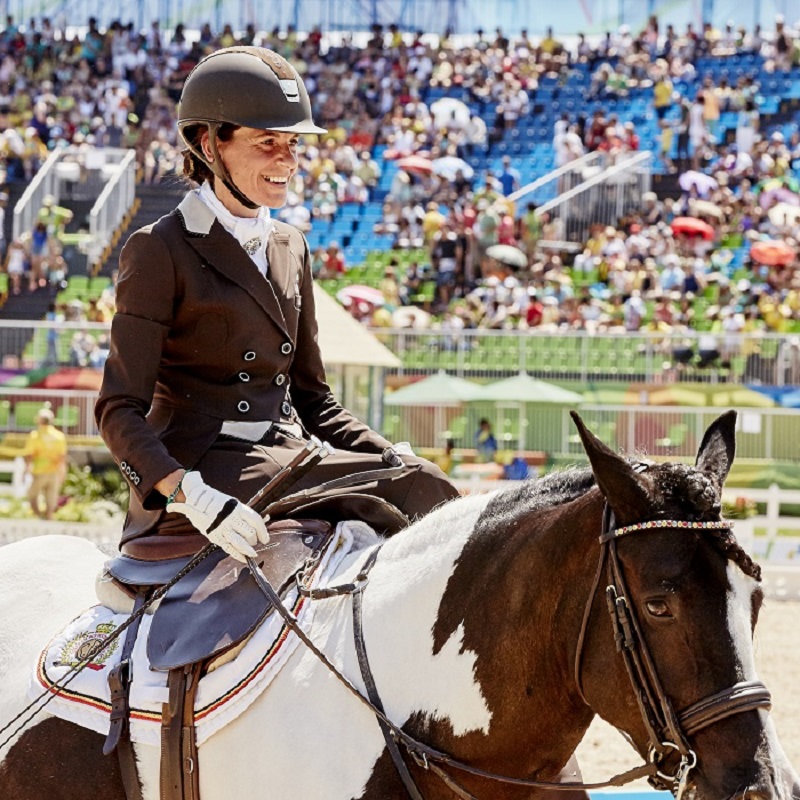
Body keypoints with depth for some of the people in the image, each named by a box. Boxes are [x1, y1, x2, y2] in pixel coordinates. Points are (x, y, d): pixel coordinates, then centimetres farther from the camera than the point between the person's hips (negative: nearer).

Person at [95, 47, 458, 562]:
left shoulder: (291, 249, 17)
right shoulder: (160, 252, -4)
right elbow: (121, 410, -10)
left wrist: (395, 457, 3)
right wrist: (193, 495, -28)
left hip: (285, 456, 7)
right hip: (202, 469, -7)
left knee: (423, 484, -18)